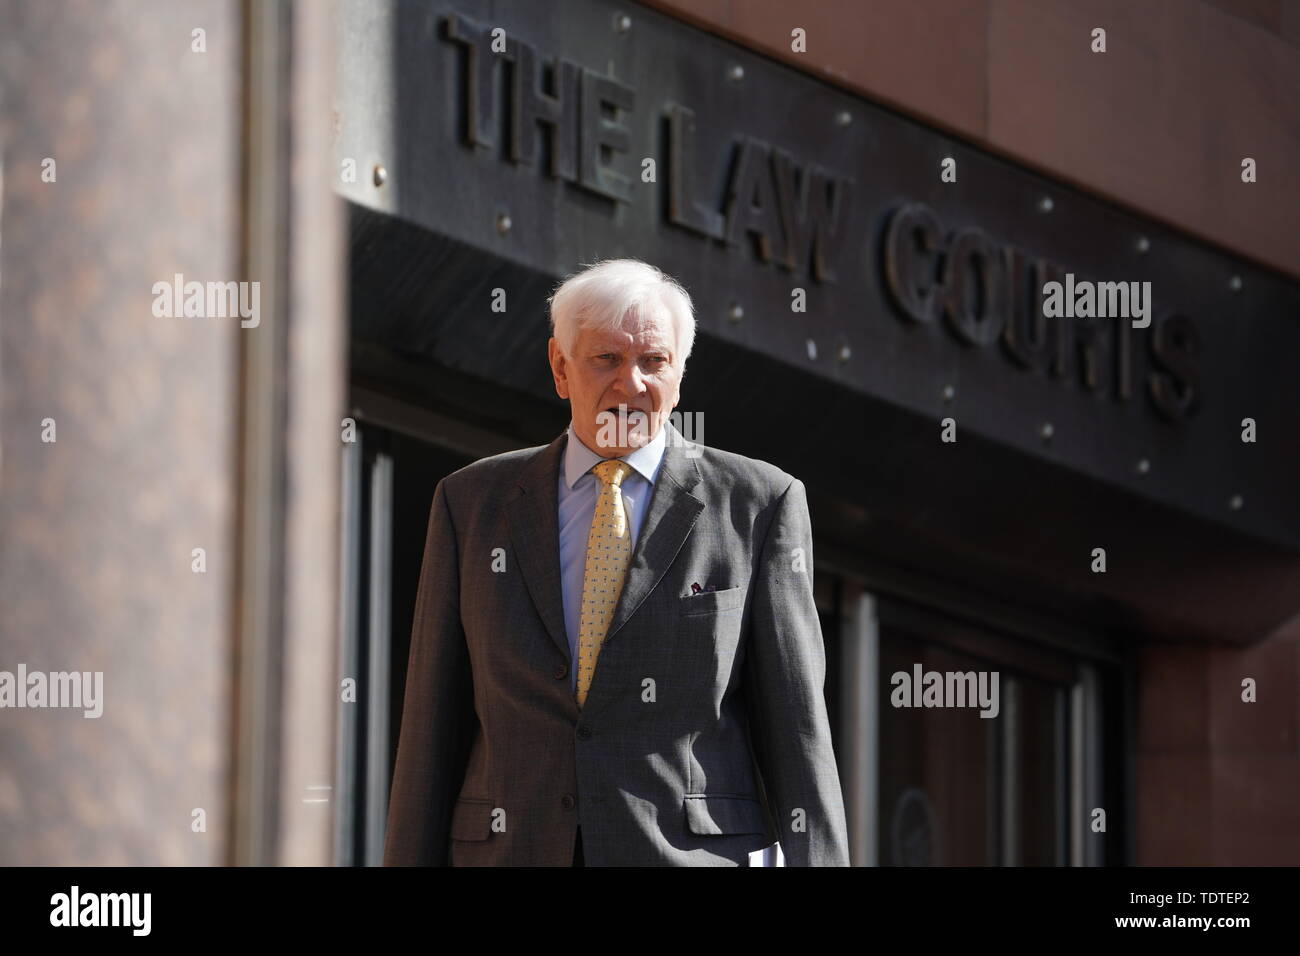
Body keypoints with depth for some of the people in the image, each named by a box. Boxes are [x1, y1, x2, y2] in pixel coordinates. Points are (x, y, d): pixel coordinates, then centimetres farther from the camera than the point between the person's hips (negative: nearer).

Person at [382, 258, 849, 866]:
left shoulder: (757, 505, 5)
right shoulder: (473, 503, 11)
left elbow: (794, 724, 3)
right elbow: (435, 721, 10)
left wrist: (815, 862, -5)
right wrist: (409, 863, 5)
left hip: (692, 851, -2)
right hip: (514, 855, 2)